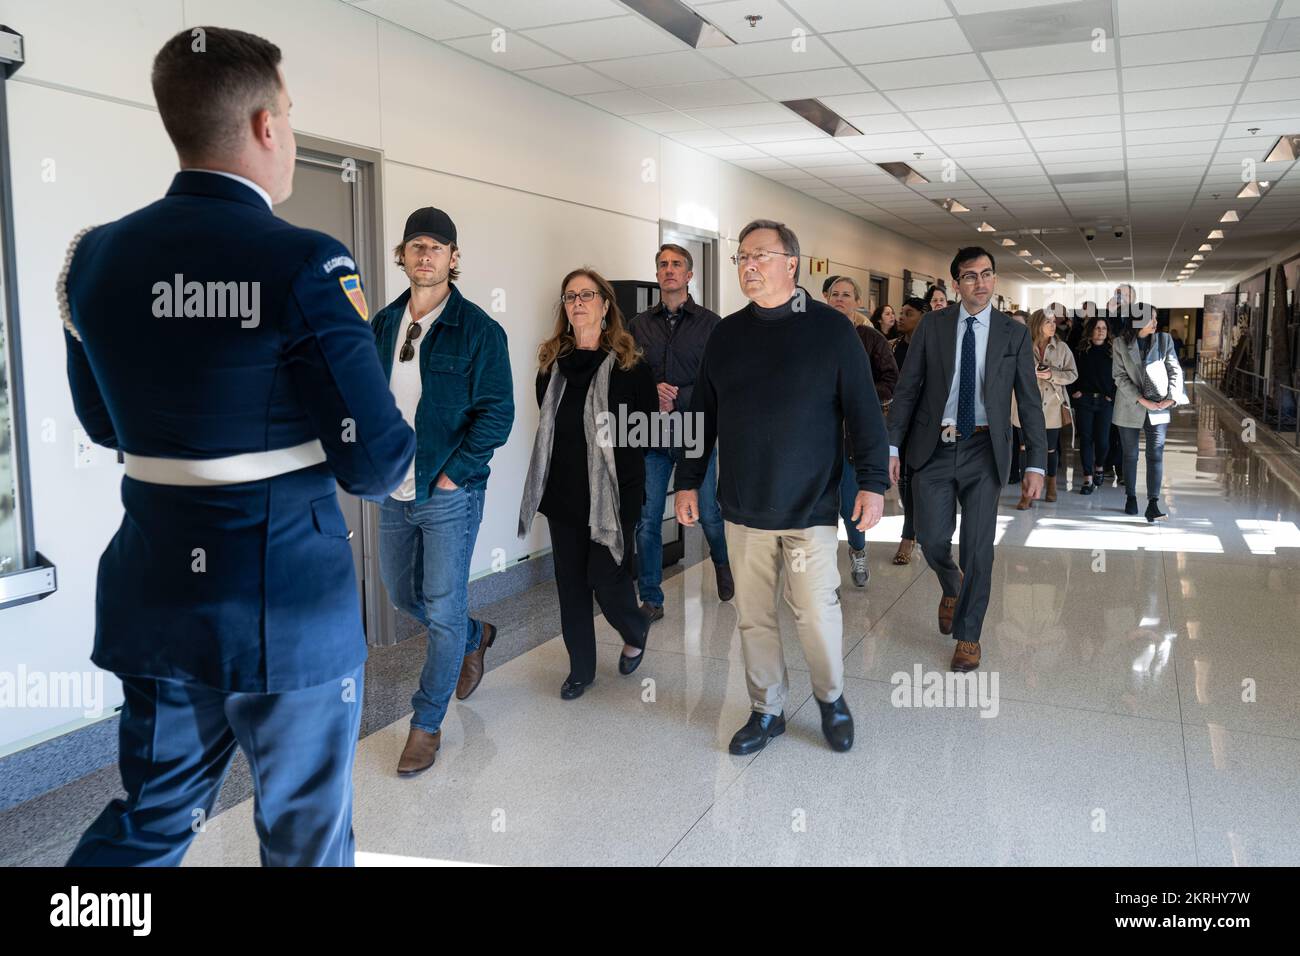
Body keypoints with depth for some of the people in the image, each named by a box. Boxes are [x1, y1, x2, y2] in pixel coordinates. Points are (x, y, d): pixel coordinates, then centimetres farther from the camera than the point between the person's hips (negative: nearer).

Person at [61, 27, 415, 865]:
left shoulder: (94, 257, 2)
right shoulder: (305, 265, -17)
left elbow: (103, 424, 15)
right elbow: (377, 465, -16)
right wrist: (395, 445, 5)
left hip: (153, 601, 6)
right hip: (289, 606, -5)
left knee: (151, 818, 23)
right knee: (306, 832, 15)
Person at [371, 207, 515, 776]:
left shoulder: (477, 329, -9)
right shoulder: (384, 323, 8)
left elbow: (497, 413, -11)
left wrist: (453, 475, -15)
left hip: (450, 493, -6)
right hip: (395, 491, 6)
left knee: (443, 611, 0)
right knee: (402, 594, 19)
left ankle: (427, 724, 15)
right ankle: (475, 638, 46)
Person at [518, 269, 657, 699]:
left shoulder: (629, 365, -7)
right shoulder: (552, 365, 7)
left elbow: (647, 430, -5)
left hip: (613, 496, -4)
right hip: (564, 495, 5)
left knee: (608, 579, -3)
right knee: (570, 582, 9)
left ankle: (635, 632, 30)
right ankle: (581, 668, 24)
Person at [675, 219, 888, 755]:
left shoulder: (831, 329, -3)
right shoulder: (726, 334, 8)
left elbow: (863, 411, -4)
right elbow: (703, 414, 12)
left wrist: (873, 481, -10)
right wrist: (688, 480, 10)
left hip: (810, 506, -3)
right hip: (743, 507, 4)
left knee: (816, 611, 0)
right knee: (753, 615, 10)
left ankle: (831, 698, 28)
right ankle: (766, 711, 26)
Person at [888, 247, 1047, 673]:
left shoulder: (1014, 334, 2)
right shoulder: (933, 325, 2)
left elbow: (1030, 402, 2)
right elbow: (907, 388, 2)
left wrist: (1035, 464, -4)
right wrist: (891, 445, -5)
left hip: (984, 451, 0)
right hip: (934, 447, 0)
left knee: (978, 548, 2)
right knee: (933, 540, 2)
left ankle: (967, 634, 20)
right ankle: (952, 588, 38)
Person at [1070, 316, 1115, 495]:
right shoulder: (1081, 351, 4)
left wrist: (1113, 395, -4)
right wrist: (1074, 391, -3)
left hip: (1105, 401, 0)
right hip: (1084, 400, 0)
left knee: (1102, 439, -3)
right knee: (1085, 438, 0)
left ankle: (1098, 467, 27)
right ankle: (1088, 479, 5)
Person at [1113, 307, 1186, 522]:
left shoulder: (1164, 340, 5)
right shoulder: (1121, 344, 0)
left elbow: (1175, 370, 4)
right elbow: (1120, 376, -5)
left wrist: (1172, 398, -9)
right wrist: (1141, 400, -15)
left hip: (1158, 408, 0)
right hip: (1129, 407, 0)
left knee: (1156, 455, -8)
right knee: (1130, 455, 10)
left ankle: (1153, 504, -12)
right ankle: (1131, 497, 23)